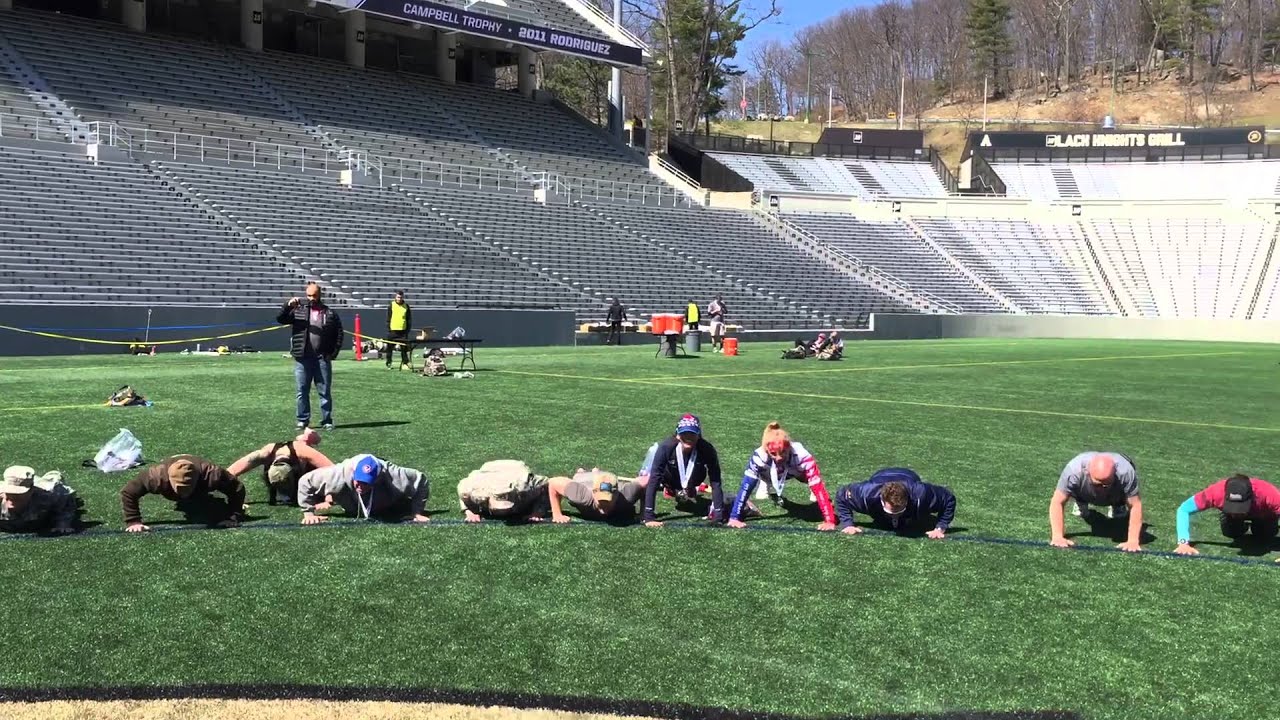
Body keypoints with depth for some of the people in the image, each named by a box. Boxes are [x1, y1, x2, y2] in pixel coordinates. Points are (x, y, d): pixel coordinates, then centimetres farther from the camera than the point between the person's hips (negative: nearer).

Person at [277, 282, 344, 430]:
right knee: (302, 391, 5)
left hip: (323, 358, -1)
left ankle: (327, 421, 10)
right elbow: (280, 319, 0)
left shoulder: (330, 314, 7)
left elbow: (340, 334, 7)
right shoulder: (298, 310, 8)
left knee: (325, 391, 3)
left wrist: (333, 353, -1)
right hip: (302, 358, 1)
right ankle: (303, 420, 13)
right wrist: (288, 306, -16)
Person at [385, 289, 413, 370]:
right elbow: (388, 318, 3)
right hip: (393, 330, -1)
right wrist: (388, 329, -4)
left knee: (404, 348, 0)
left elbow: (409, 319, 11)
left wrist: (408, 330, 3)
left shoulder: (406, 306, 8)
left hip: (403, 331, 2)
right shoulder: (391, 305, 2)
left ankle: (405, 363, 5)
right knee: (390, 348, 3)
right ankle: (388, 364, 11)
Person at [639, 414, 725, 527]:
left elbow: (716, 483, -33)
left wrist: (718, 516, -40)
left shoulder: (707, 450, -36)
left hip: (691, 481, 1)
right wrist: (649, 517, -46)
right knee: (645, 481, -11)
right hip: (668, 478, -1)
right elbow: (654, 480, -40)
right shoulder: (666, 447, -38)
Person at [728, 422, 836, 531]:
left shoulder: (801, 456, -45)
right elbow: (746, 486, -37)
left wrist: (829, 521, -51)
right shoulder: (760, 455, -42)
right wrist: (734, 518, -42)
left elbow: (818, 488, -45)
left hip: (797, 470, -1)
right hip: (771, 472, 1)